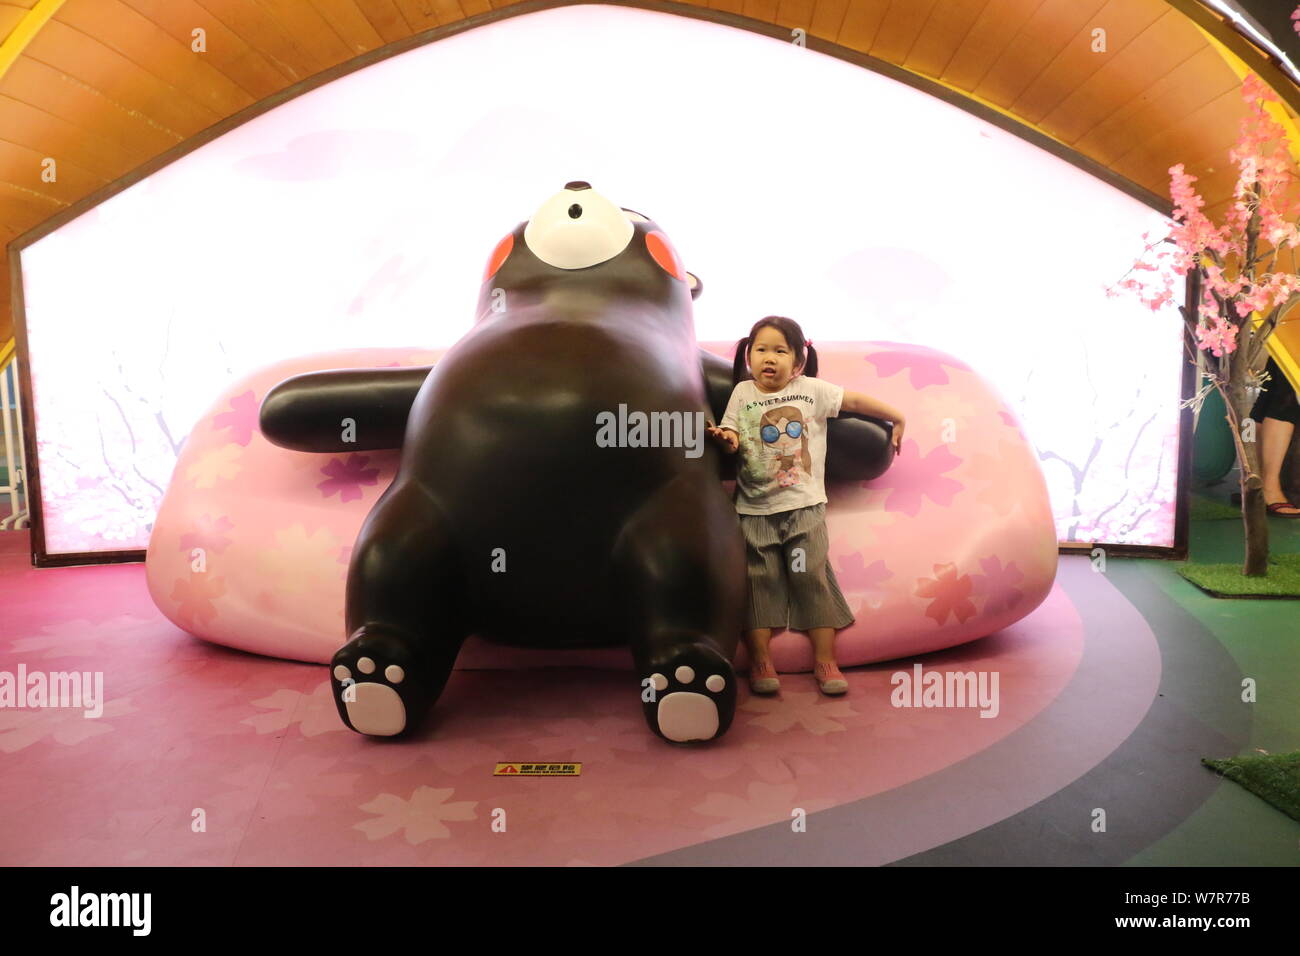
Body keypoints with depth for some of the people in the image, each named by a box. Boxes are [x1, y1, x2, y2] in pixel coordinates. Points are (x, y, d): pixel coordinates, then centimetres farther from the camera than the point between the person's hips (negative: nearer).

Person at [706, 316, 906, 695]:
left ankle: (825, 662, 7)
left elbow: (856, 401, 7)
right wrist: (726, 439, -20)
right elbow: (732, 437, 3)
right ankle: (760, 661, 7)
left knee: (810, 576, -2)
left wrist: (898, 419, 11)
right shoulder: (742, 393, 6)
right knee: (759, 580, -1)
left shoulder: (811, 390, 2)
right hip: (755, 510, 1)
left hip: (804, 506, -1)